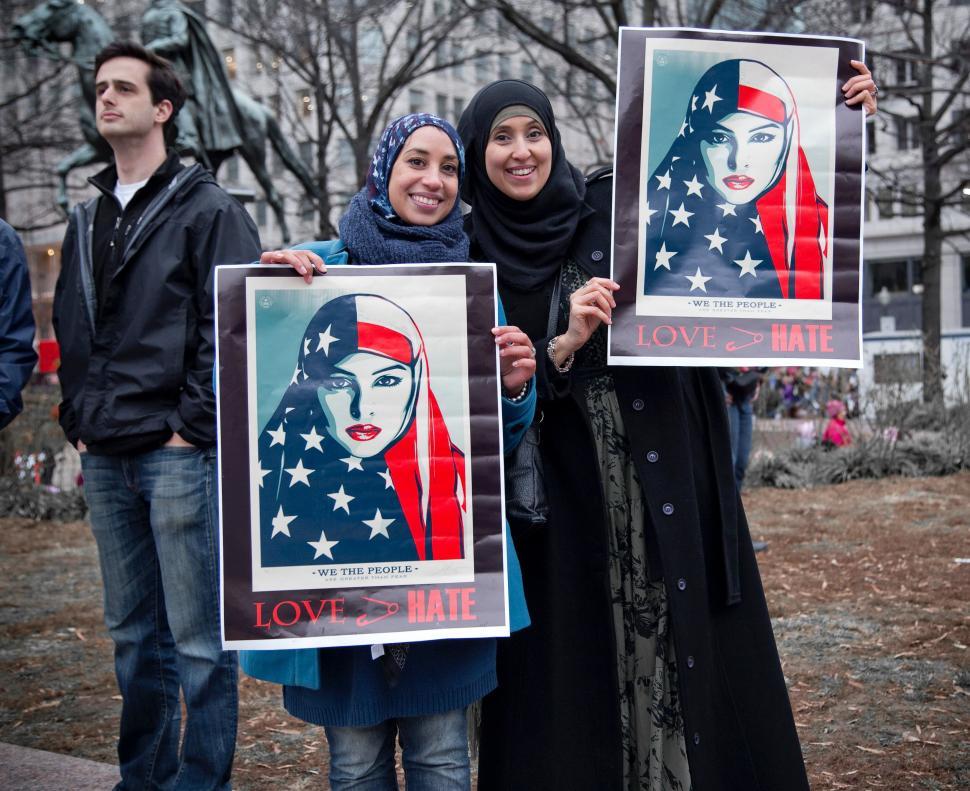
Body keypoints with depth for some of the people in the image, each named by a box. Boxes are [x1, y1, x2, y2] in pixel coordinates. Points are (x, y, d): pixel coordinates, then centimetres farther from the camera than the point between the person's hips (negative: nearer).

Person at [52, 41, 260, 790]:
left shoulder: (209, 210, -3)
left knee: (198, 637, -2)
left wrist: (193, 427, -14)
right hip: (107, 459, 7)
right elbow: (71, 331, 21)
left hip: (179, 453, -7)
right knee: (133, 632, 14)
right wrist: (79, 420, 10)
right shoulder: (88, 220, 18)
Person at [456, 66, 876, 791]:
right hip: (559, 513, 0)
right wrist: (563, 345, -18)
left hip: (666, 489, 1)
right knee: (572, 687, 3)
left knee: (688, 656, 4)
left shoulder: (617, 207, 4)